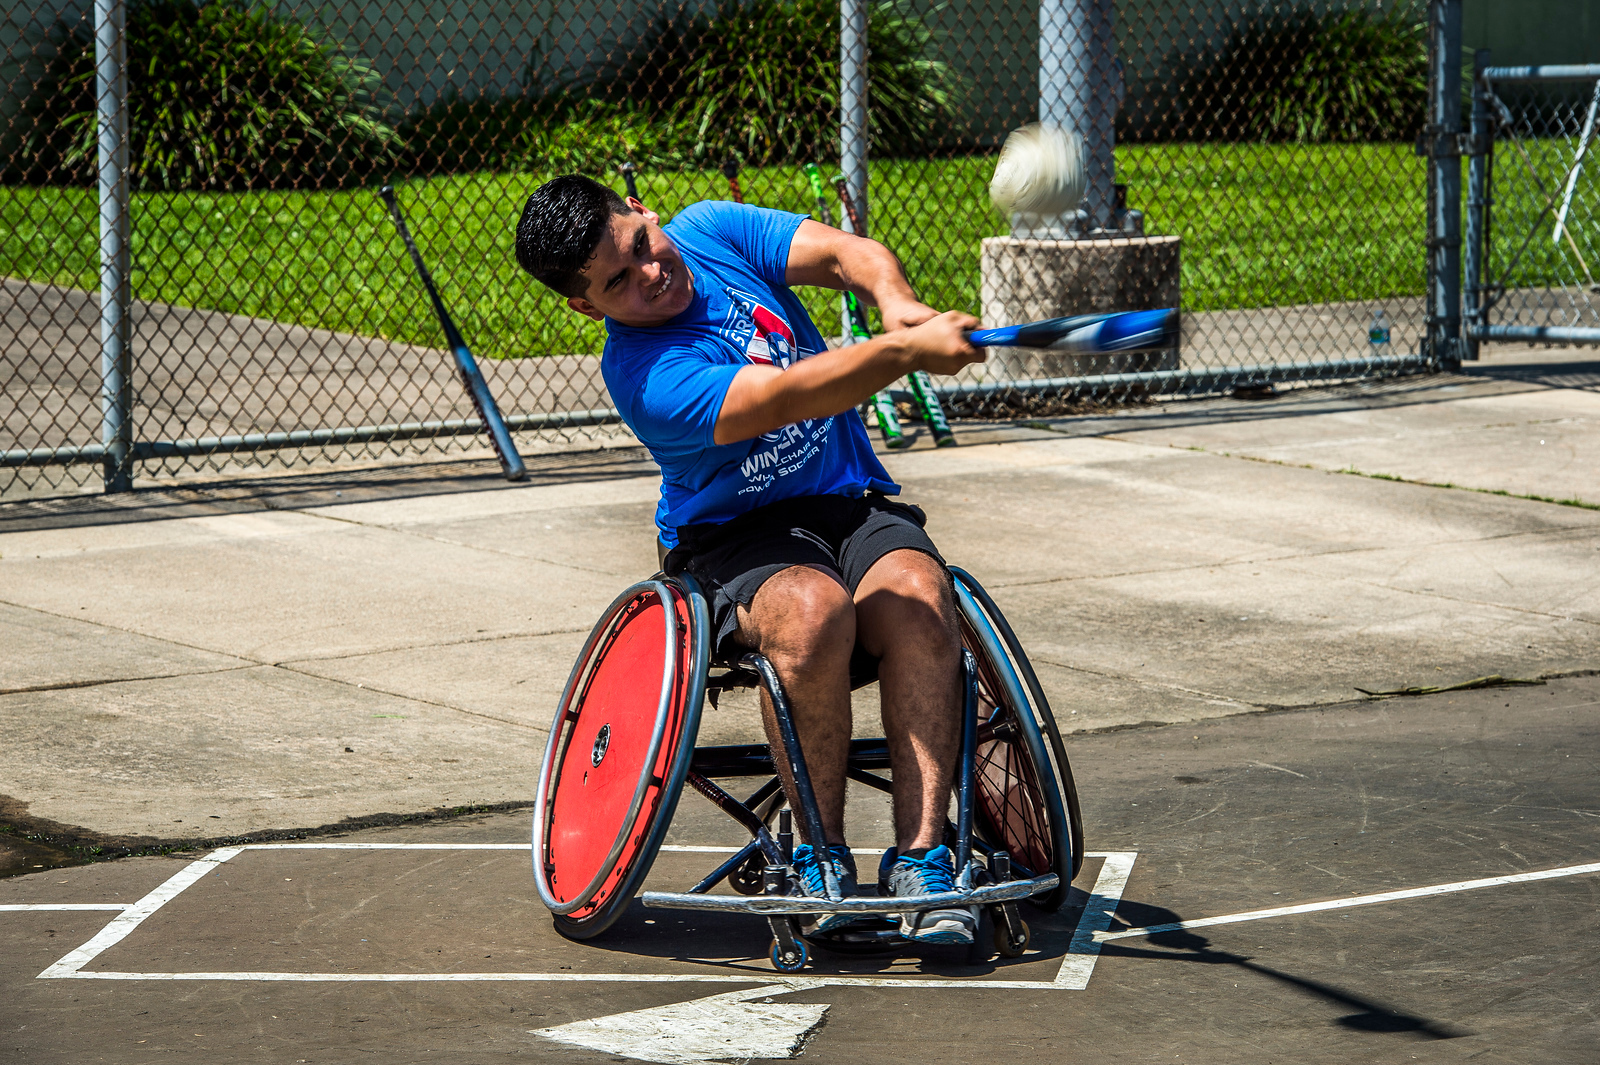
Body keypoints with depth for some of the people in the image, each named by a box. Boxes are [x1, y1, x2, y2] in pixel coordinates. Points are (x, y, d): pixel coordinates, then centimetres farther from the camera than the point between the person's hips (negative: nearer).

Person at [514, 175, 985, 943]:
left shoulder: (710, 231, 0)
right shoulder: (645, 380, -19)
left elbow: (844, 252, -8)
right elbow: (790, 397, -31)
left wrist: (896, 303, -30)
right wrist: (907, 351, -42)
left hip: (854, 505, 5)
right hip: (736, 536, -5)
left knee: (918, 603, -27)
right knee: (812, 612, -37)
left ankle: (919, 855, -28)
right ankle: (819, 854, -19)